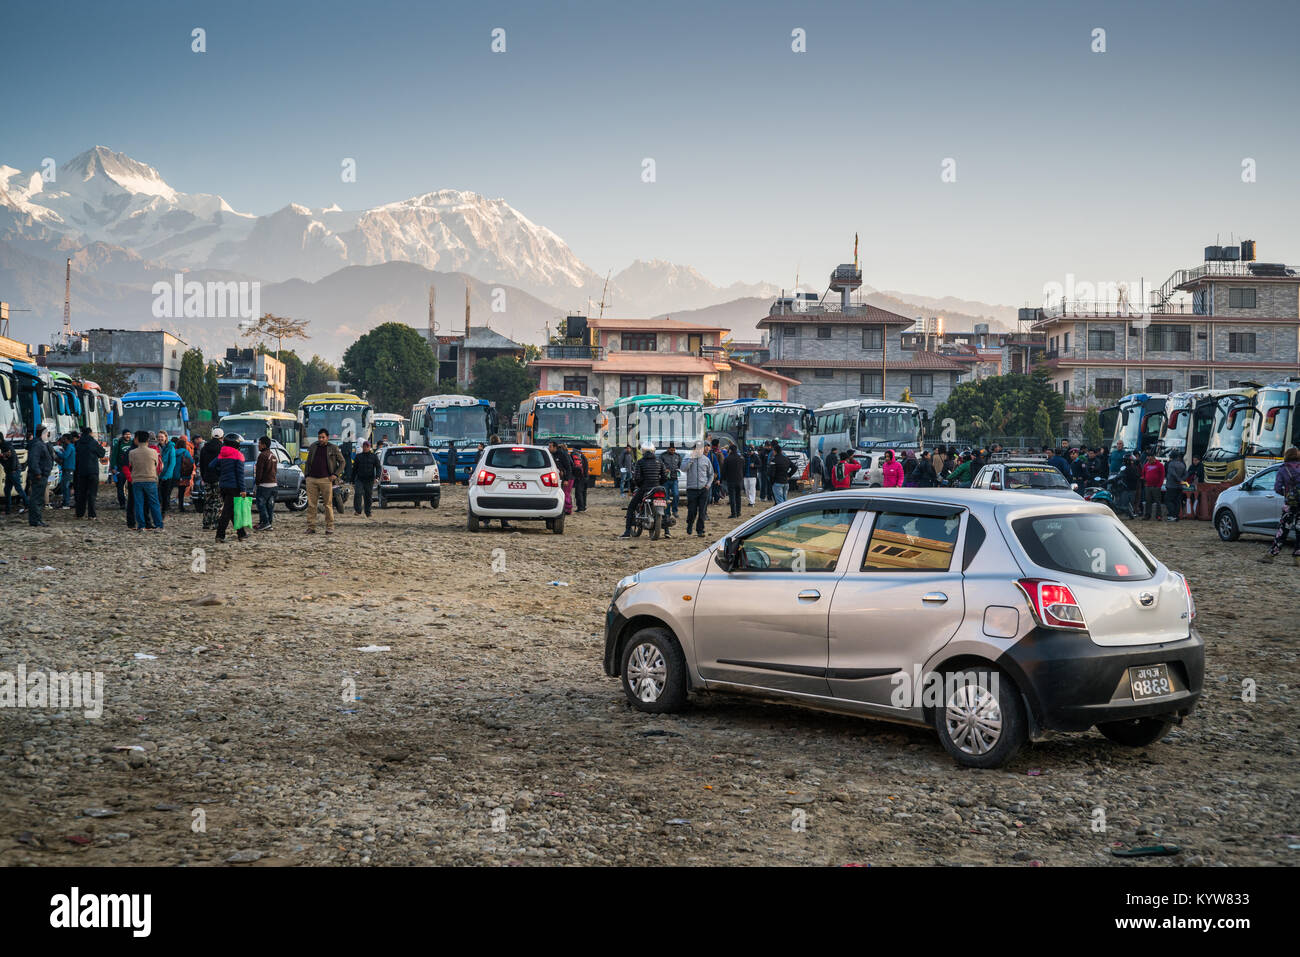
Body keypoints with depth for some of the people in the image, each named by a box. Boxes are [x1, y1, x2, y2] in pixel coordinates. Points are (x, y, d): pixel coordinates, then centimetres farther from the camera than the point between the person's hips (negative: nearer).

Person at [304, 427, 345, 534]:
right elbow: (308, 462, 20)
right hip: (312, 479, 3)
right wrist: (307, 475, 10)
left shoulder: (333, 448, 4)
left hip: (325, 479, -3)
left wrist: (336, 474, -2)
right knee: (311, 504, 1)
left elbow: (342, 462, 8)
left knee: (328, 505, -2)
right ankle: (310, 527, 4)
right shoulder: (313, 447, 13)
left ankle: (329, 528, 4)